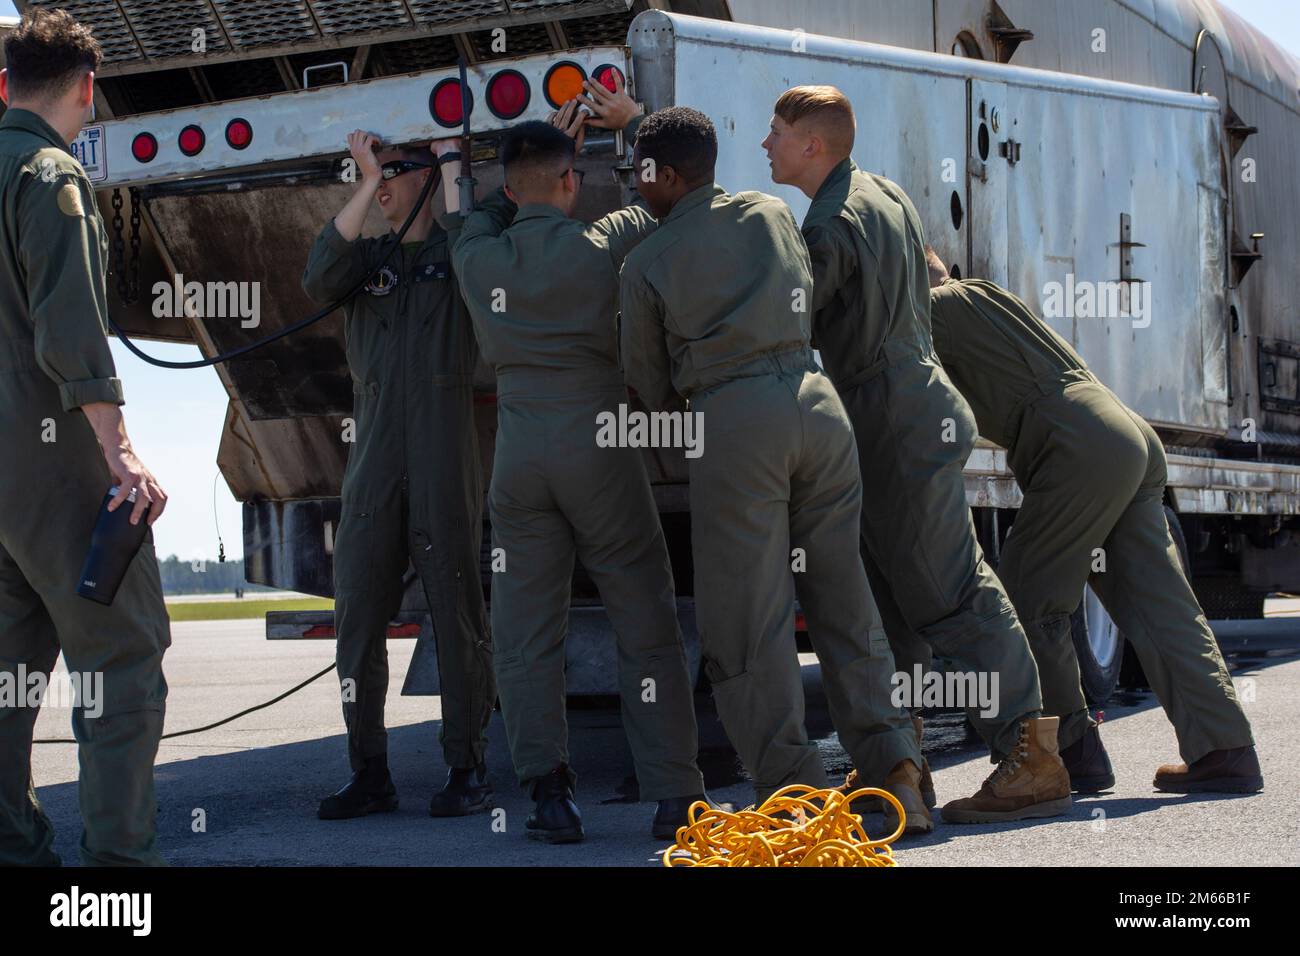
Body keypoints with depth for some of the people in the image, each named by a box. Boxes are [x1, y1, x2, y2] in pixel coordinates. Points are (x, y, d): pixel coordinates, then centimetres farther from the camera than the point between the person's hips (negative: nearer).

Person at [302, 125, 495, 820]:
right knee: (357, 618, 1)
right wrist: (365, 182, -3)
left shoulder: (454, 252, 9)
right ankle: (369, 774, 8)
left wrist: (450, 160, -3)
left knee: (457, 616, -1)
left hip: (445, 462, -3)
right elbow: (317, 282, -4)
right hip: (372, 461, 4)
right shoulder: (365, 255, 17)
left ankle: (467, 770, 5)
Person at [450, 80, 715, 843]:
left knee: (527, 633, 7)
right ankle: (676, 795, 3)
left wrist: (546, 143, 29)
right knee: (647, 626, 3)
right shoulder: (599, 245, -3)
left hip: (520, 455, 2)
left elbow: (487, 217, 29)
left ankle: (548, 788, 0)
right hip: (599, 445, -2)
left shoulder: (476, 258, 5)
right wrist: (634, 122, 23)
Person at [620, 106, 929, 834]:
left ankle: (796, 793, 0)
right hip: (815, 400, 4)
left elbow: (650, 384, 12)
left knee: (749, 617, 1)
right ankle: (896, 767, 5)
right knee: (843, 597, 9)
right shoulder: (773, 214, 15)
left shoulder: (648, 261, 6)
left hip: (732, 420, -4)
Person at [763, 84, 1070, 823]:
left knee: (953, 596, -8)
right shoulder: (886, 194, 13)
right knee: (876, 602, 14)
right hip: (911, 413, 10)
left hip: (900, 430, -10)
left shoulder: (831, 228, -17)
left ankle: (1033, 761, -6)